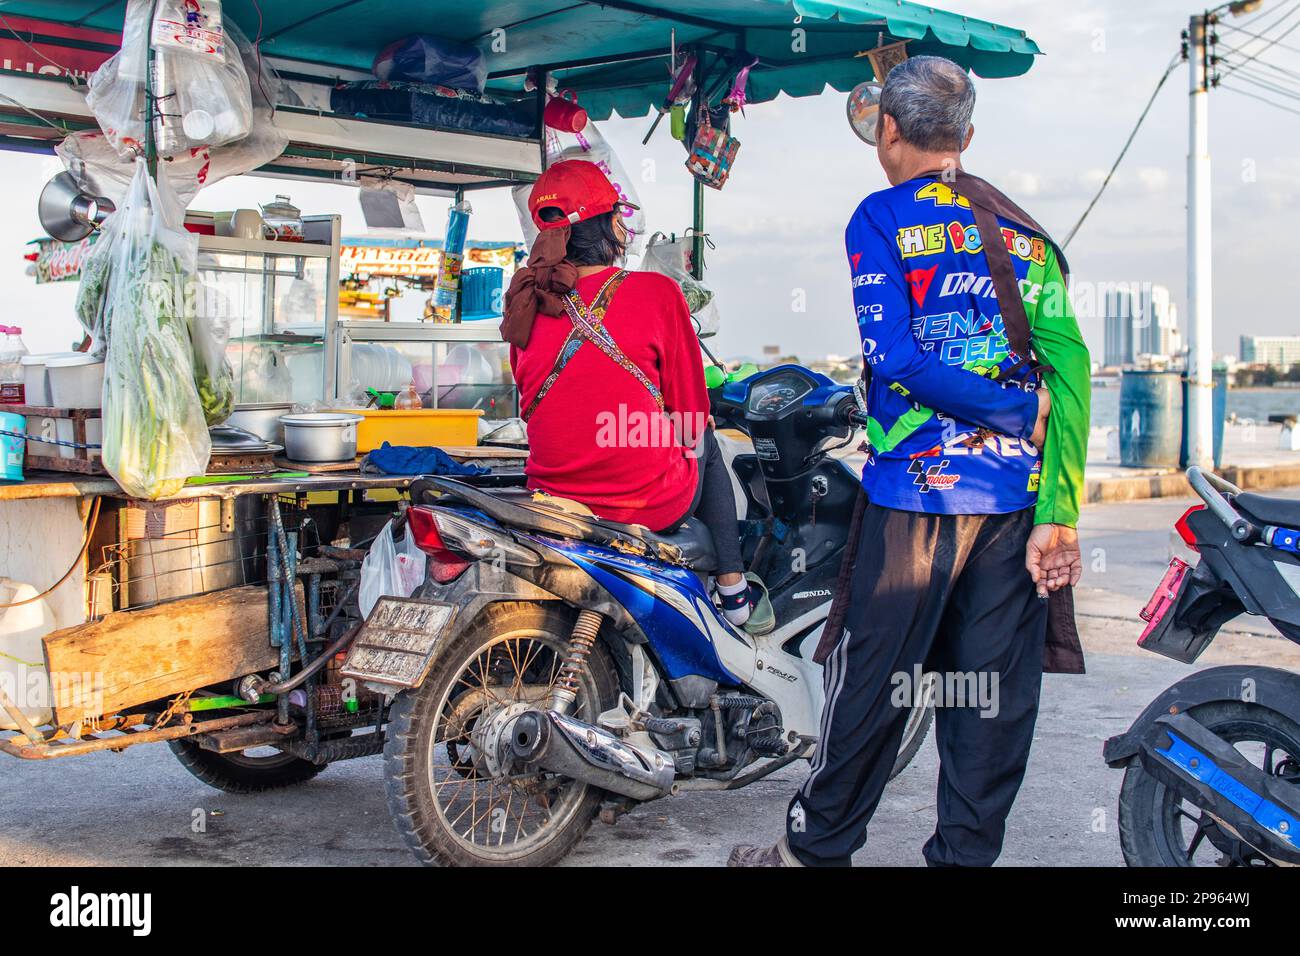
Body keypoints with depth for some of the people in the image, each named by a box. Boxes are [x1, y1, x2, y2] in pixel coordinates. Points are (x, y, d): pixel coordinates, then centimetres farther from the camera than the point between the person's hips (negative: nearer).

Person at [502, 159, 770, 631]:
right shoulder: (656, 292, -13)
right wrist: (693, 427, 18)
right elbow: (689, 411, -5)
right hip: (652, 504, -4)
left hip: (554, 499, 4)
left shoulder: (527, 299, -1)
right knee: (706, 444, 30)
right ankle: (734, 592, 33)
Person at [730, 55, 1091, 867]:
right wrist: (1058, 514, -3)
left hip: (917, 493, -5)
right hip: (1019, 492, 5)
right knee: (994, 691, 10)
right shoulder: (1024, 229, 10)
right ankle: (966, 853, 21)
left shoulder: (881, 220, -3)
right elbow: (1070, 364, 0)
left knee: (873, 679, 6)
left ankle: (817, 846, 21)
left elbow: (895, 359, -16)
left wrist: (1023, 408, -6)